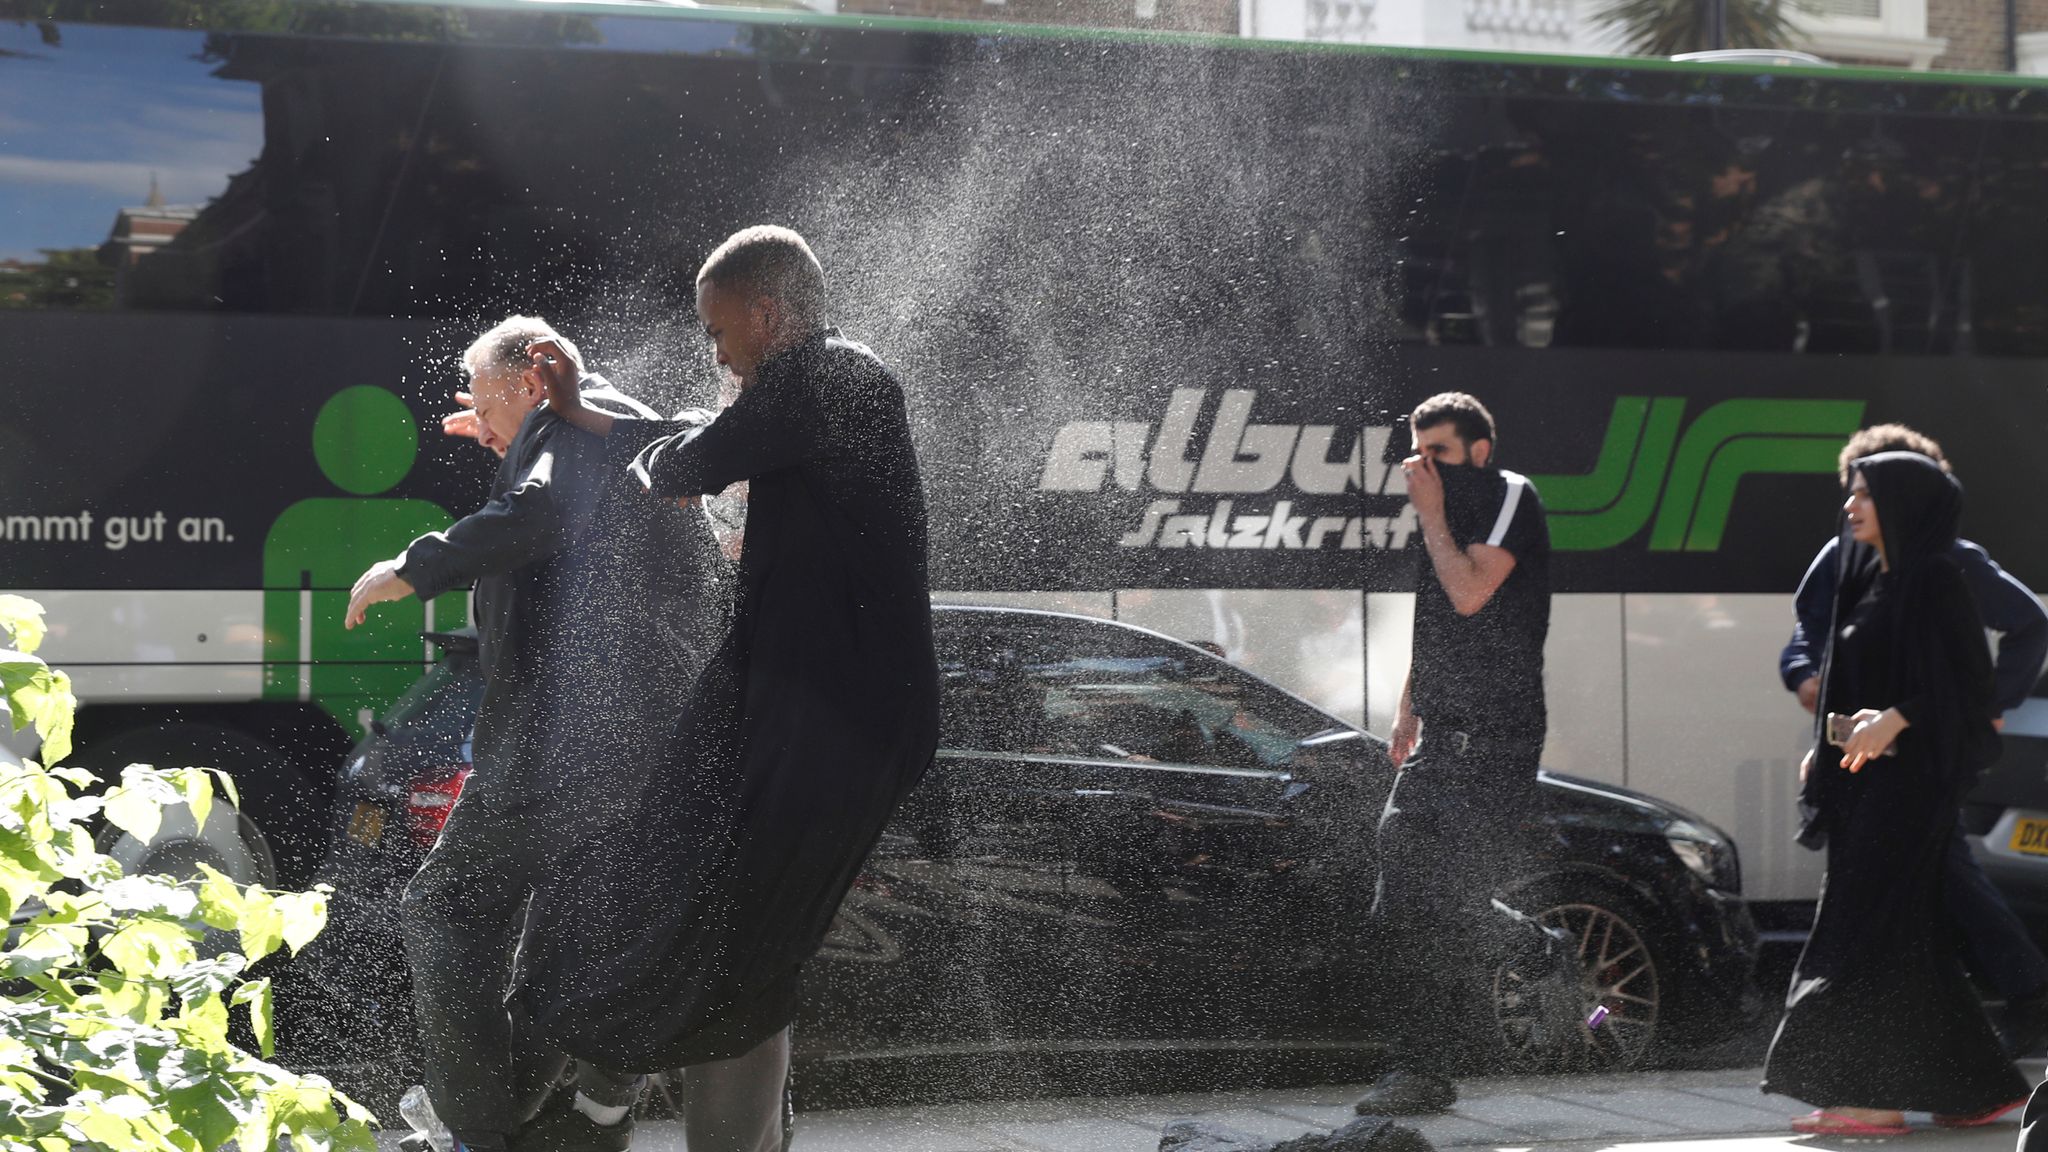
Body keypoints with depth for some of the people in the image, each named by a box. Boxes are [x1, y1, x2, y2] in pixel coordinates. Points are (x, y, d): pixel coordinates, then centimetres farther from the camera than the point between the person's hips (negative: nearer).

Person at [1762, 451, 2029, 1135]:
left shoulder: (1933, 578, -10)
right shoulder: (1875, 584, 17)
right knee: (1906, 932, 9)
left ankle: (1872, 1096, -9)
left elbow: (1962, 675, -18)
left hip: (1909, 772, -10)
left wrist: (1893, 719, -26)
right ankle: (1976, 1088, 14)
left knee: (1872, 924, -10)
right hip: (1863, 772, 10)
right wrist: (1826, 746, 11)